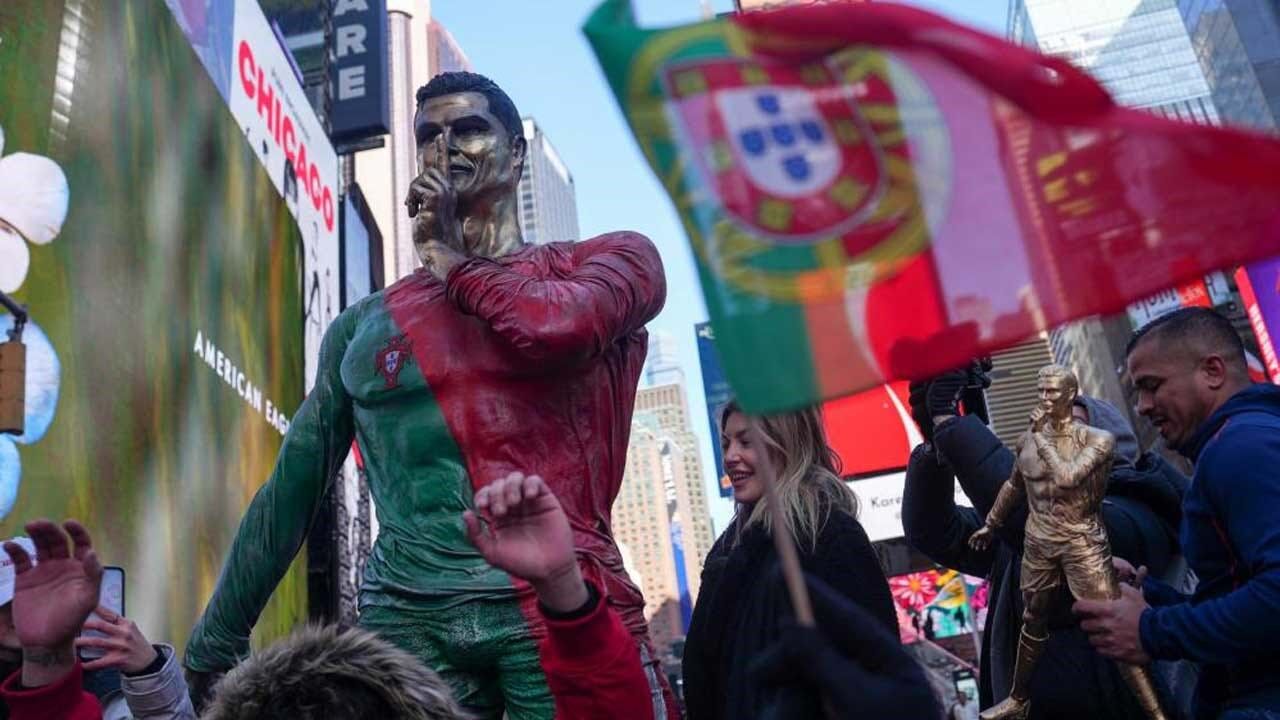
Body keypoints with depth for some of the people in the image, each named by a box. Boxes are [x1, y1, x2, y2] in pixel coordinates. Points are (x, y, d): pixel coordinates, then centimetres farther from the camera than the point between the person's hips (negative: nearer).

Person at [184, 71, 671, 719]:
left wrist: (450, 257, 2)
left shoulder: (610, 257, 8)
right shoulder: (365, 323, 16)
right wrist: (216, 643, 17)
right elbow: (292, 489, 19)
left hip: (559, 603, -2)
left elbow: (556, 328, -16)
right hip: (406, 621, 3)